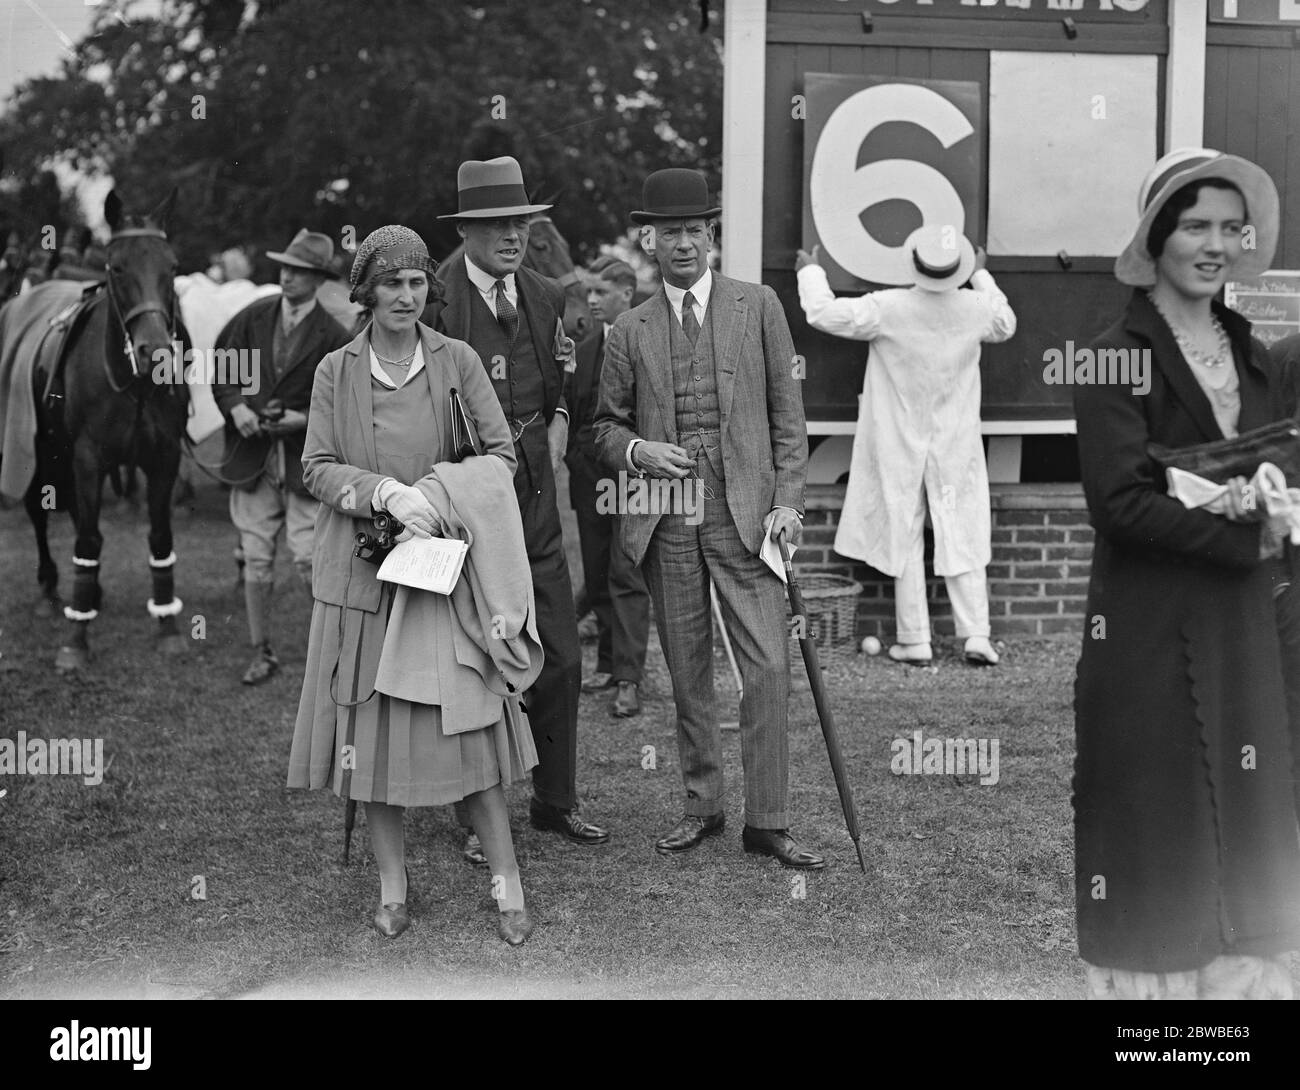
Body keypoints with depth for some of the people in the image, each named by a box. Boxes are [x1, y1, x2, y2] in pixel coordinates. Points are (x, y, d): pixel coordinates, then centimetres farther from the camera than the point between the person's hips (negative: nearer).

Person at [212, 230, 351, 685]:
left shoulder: (333, 336, -4)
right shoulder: (253, 317, 5)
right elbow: (220, 368, 10)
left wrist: (305, 418, -18)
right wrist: (235, 406, -8)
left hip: (306, 456, -3)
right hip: (251, 456, 3)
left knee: (308, 559, -7)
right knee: (256, 561, 6)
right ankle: (262, 654, 18)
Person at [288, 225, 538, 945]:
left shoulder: (458, 360, 3)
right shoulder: (335, 371, 4)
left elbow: (501, 453, 1)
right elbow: (316, 467, -1)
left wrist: (440, 495, -14)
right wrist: (387, 492, -18)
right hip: (360, 569, 1)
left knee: (468, 722, -2)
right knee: (371, 729, 4)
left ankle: (506, 883, 8)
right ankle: (392, 884, 17)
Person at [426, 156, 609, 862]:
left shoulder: (547, 298, 10)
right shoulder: (434, 299, -11)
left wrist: (556, 423, 5)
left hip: (534, 498, 6)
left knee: (559, 659, 10)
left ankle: (555, 802, 26)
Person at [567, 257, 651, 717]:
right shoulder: (583, 351, 14)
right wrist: (576, 460, 8)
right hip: (589, 479, 6)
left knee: (626, 577, -7)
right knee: (596, 579, 11)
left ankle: (629, 679, -5)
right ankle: (609, 662, 22)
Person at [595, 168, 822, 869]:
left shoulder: (758, 308, 7)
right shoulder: (629, 332, 9)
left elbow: (786, 414, 6)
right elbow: (605, 426, 14)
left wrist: (786, 501, -3)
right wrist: (637, 450, -8)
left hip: (744, 514, -1)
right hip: (665, 521, 2)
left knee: (768, 667, -7)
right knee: (687, 673, 8)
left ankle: (767, 822, 3)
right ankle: (702, 805, 22)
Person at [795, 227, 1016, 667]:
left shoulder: (887, 308, -18)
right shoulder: (976, 308, -8)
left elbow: (824, 313, -10)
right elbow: (1005, 325, 16)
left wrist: (810, 271, 8)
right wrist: (983, 277, 29)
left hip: (900, 446, -2)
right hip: (956, 448, 2)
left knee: (904, 540, 6)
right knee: (963, 538, 7)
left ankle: (915, 641, 8)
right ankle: (976, 635, 3)